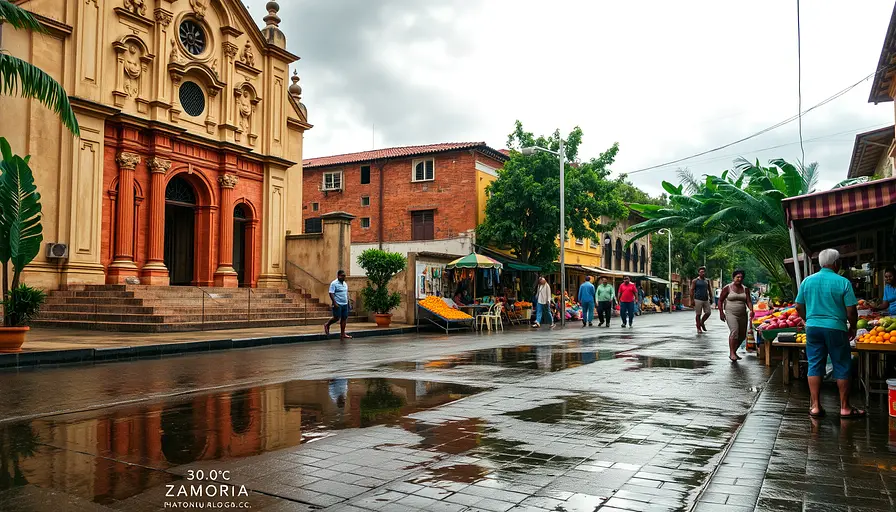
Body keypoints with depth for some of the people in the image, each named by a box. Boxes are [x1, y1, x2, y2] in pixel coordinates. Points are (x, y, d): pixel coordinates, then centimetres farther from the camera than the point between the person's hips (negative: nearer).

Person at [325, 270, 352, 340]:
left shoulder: (345, 284, 16)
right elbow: (331, 294, -14)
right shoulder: (334, 283, -8)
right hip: (338, 305, -7)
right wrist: (335, 303, -21)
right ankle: (327, 325, 20)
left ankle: (342, 334, 7)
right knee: (336, 318, -6)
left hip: (345, 304, 7)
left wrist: (348, 302, 19)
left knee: (344, 319, 4)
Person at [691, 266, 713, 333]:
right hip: (698, 300, -5)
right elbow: (692, 290, -4)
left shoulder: (707, 281, 12)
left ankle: (702, 322, 25)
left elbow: (709, 290, 18)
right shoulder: (695, 281, -1)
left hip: (706, 299, 5)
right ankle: (698, 328, 7)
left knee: (708, 312, 1)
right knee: (698, 314, -1)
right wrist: (692, 300, -11)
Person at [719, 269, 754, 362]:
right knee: (734, 331, -23)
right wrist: (721, 312, -7)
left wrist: (751, 310, -17)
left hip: (743, 314, 5)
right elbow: (720, 300, 2)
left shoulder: (745, 289, 10)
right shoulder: (727, 288, -1)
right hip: (731, 313, -5)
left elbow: (748, 301, 1)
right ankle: (731, 353, -19)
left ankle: (734, 351, 26)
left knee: (742, 335, 7)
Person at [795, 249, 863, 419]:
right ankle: (845, 408, 15)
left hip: (813, 328, 3)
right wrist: (852, 328, 8)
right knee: (842, 368, 8)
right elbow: (851, 311, -8)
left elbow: (799, 308, 7)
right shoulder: (843, 282, -8)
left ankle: (815, 406, 9)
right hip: (836, 329, -3)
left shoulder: (807, 281, 2)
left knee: (815, 366, 8)